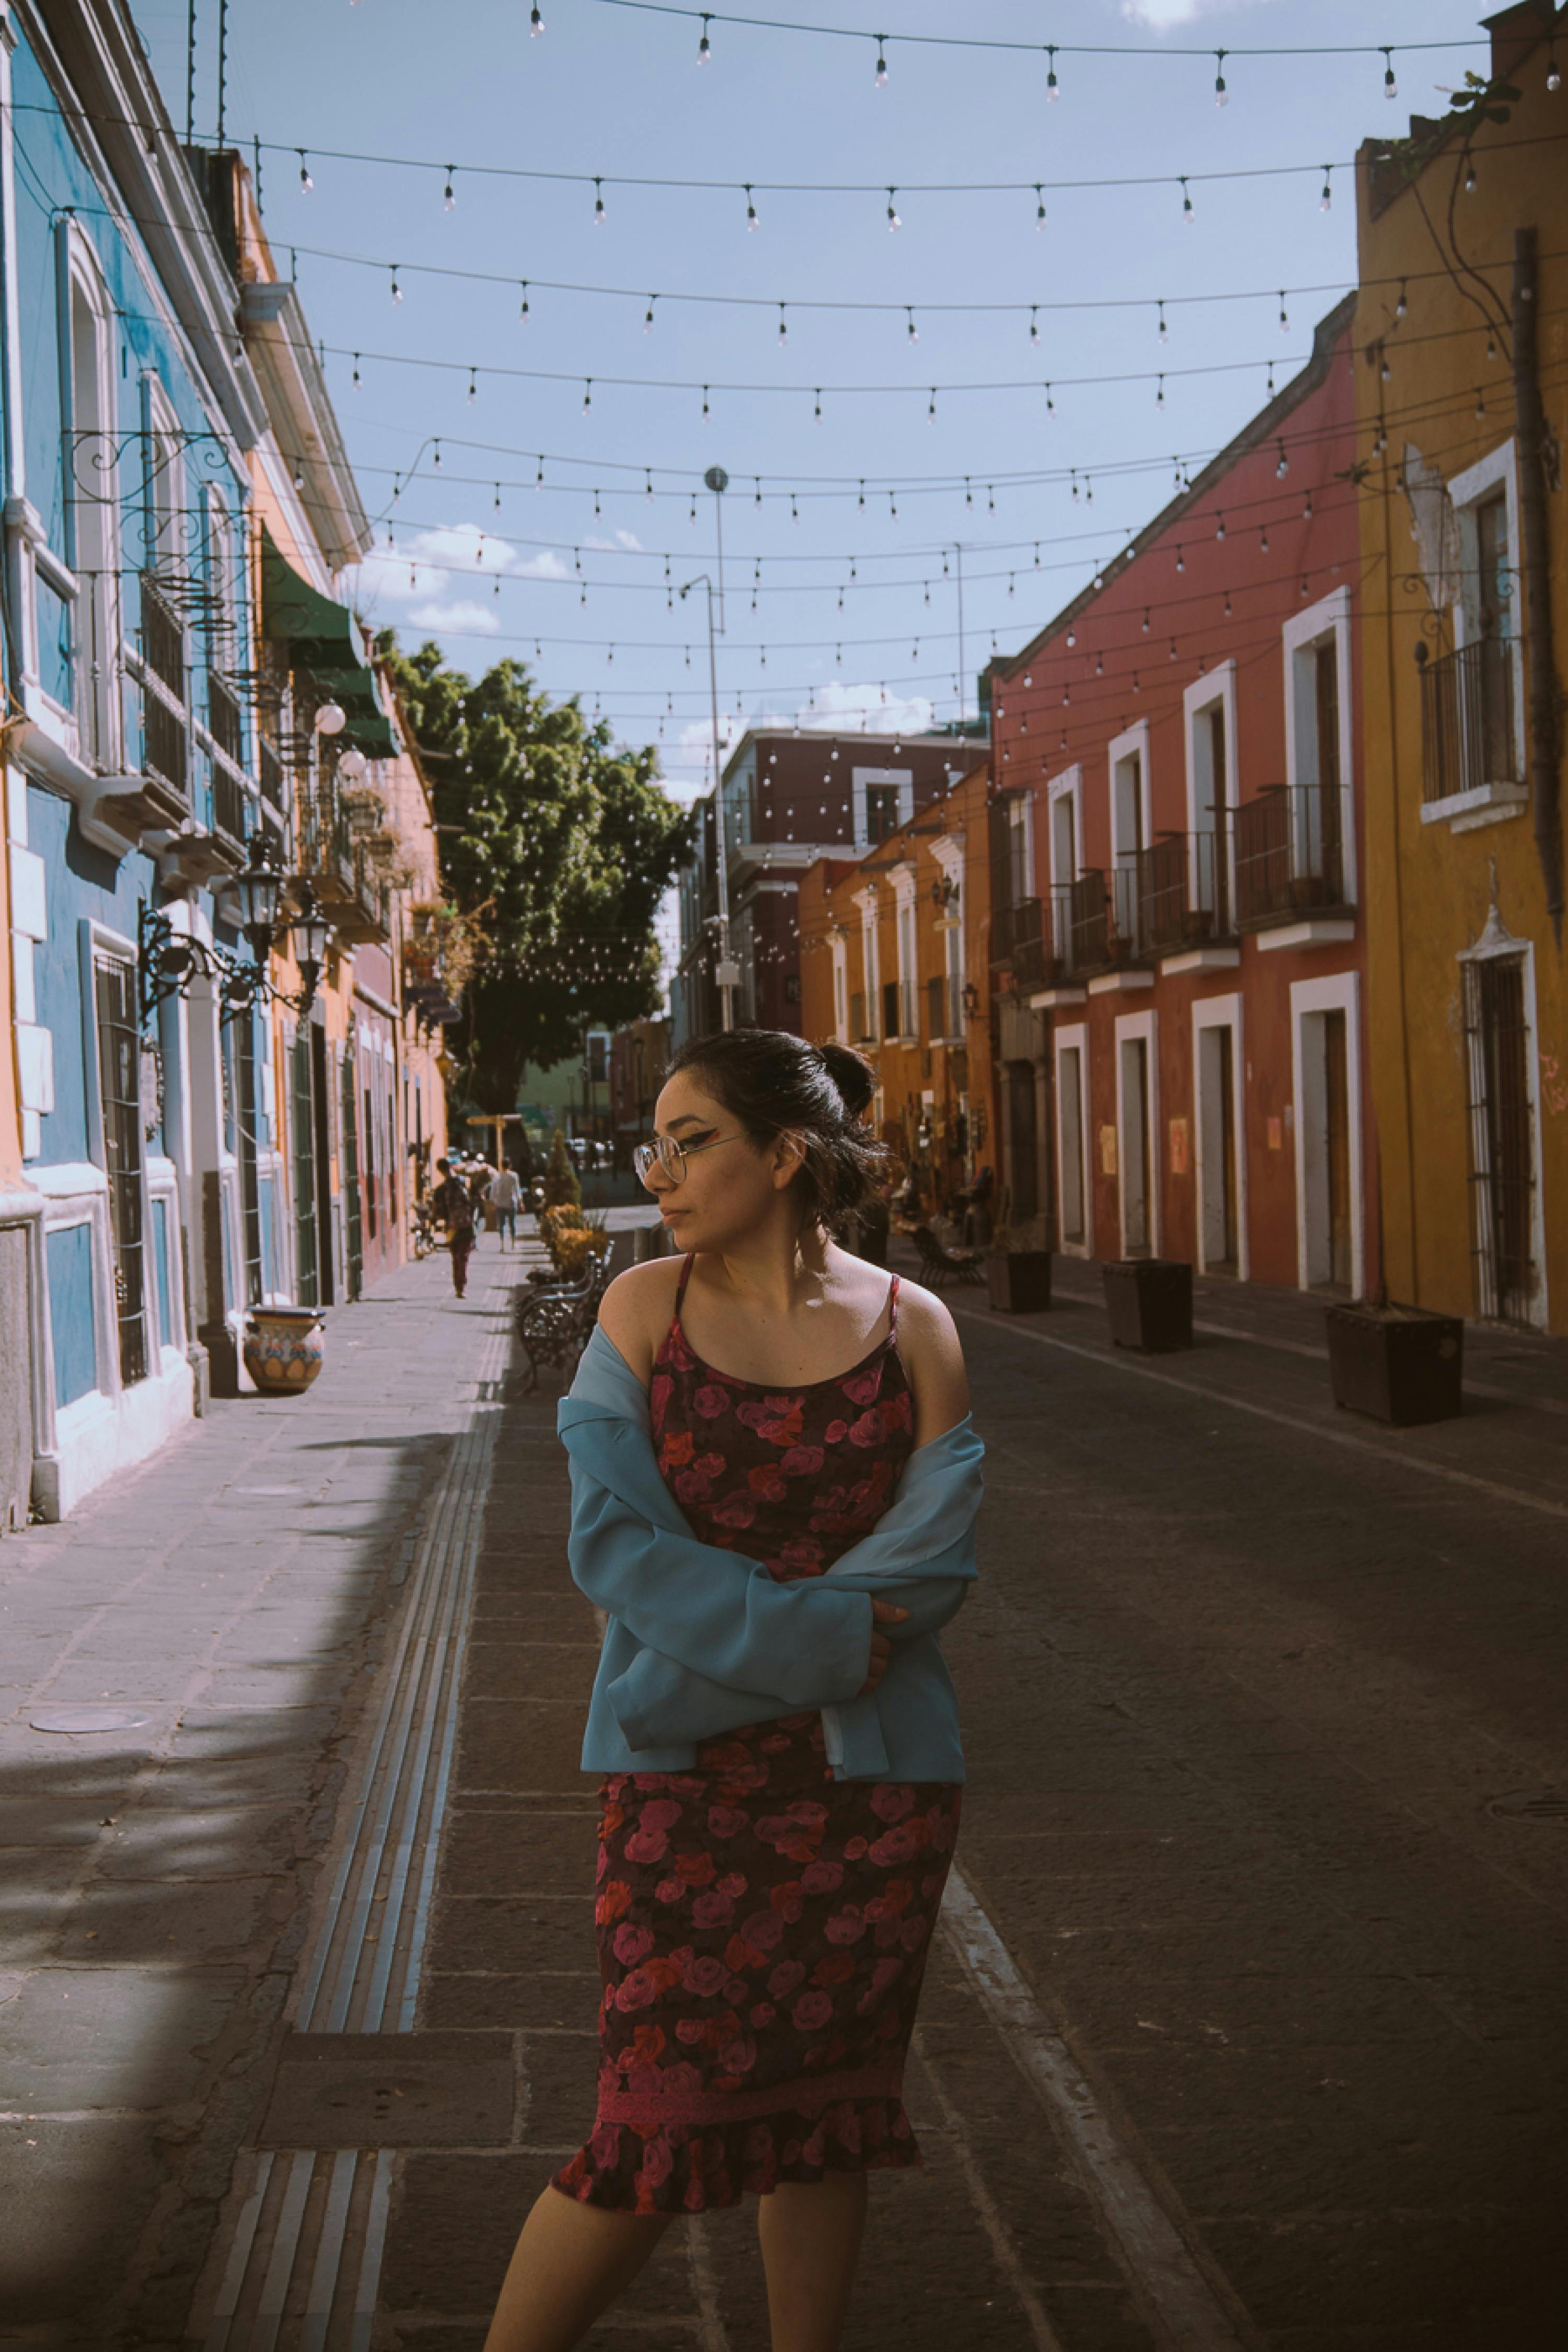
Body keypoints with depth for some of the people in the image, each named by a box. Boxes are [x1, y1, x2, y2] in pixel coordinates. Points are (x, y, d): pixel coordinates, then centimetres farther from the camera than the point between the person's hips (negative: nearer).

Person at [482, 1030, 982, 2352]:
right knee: (662, 2127, -3)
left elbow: (932, 1561, -6)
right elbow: (615, 1541, -8)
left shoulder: (913, 1328, -1)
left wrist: (727, 1640, -13)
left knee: (828, 2108, 10)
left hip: (874, 1771, 1)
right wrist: (823, 1633, -16)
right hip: (684, 1771, -1)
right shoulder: (644, 1308, 0)